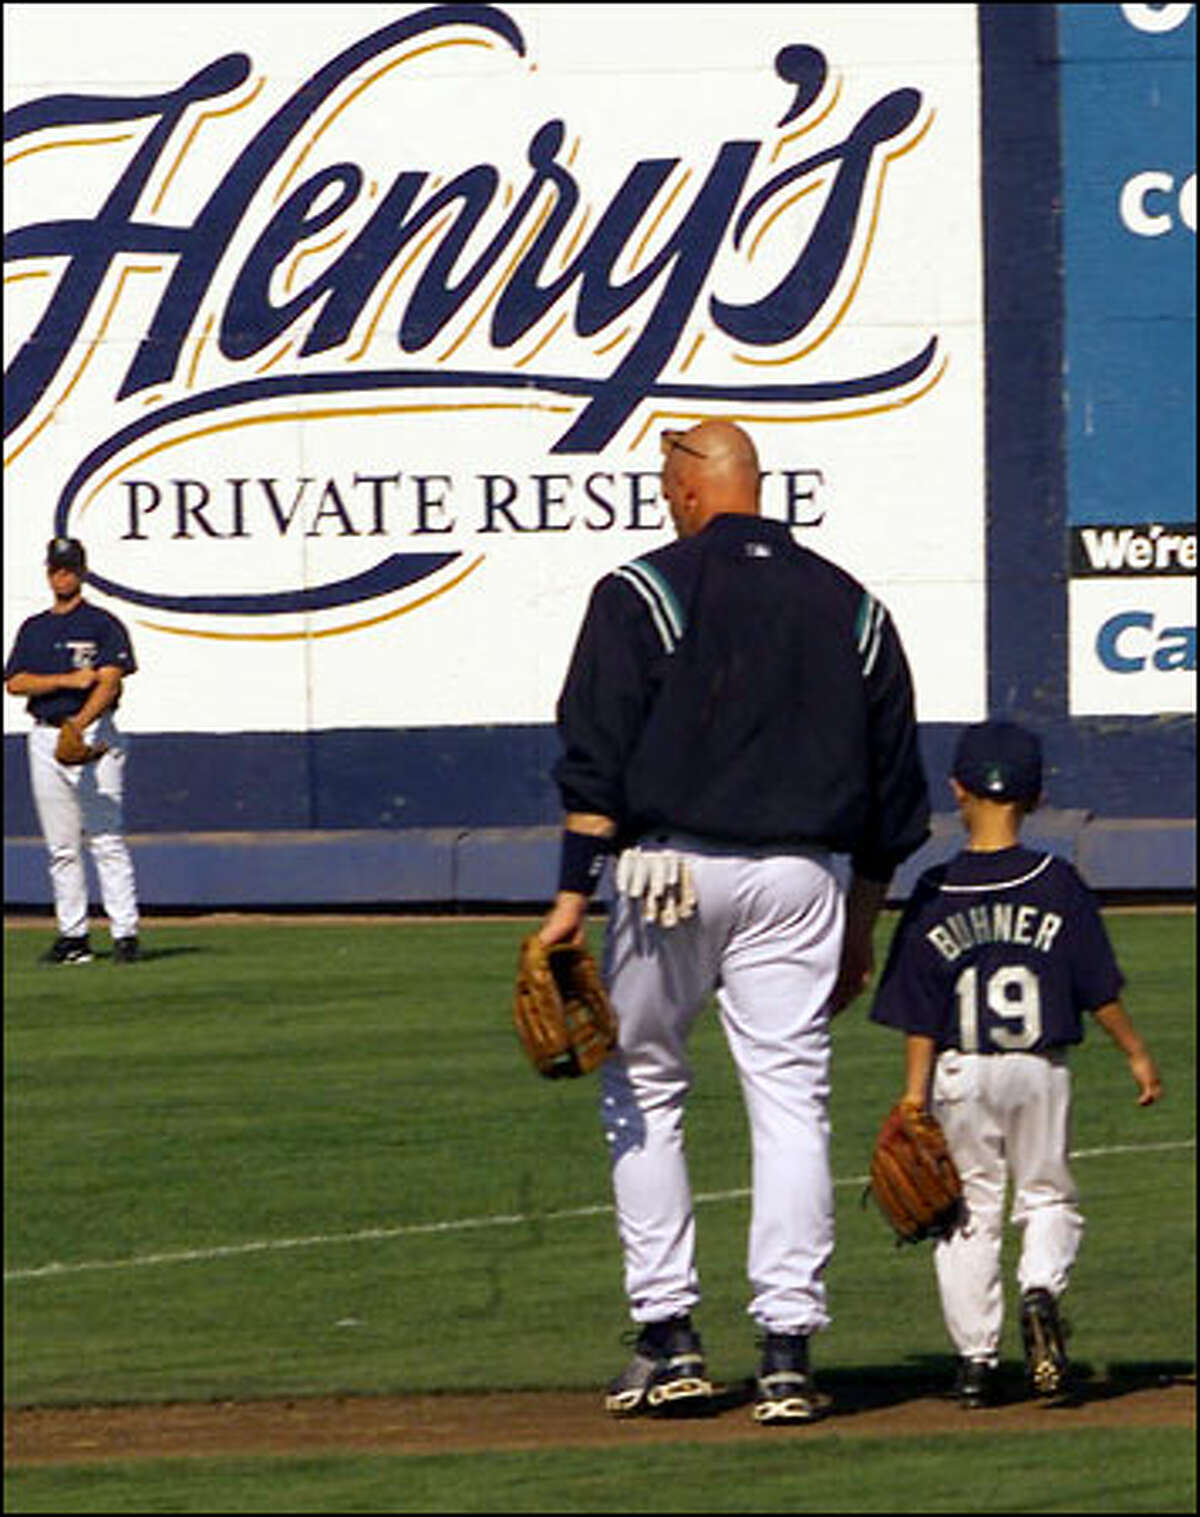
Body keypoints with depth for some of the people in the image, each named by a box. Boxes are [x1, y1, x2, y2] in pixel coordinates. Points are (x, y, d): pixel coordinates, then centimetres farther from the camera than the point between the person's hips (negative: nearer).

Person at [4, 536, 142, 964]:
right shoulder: (33, 629, 15)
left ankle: (125, 933, -11)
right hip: (45, 736, 5)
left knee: (106, 840, -10)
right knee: (61, 846, 6)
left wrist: (79, 725, -27)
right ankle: (73, 935, 10)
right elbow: (15, 683, 3)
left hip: (92, 733, -5)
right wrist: (68, 679, -10)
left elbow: (110, 683, -12)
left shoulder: (103, 625, 0)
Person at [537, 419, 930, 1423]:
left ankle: (669, 1340, 7)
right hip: (800, 878, 3)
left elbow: (597, 763, -9)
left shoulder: (646, 593, -3)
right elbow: (893, 785, 14)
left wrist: (573, 898, -9)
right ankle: (788, 1349, -5)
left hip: (672, 872, -3)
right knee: (792, 1102, 2)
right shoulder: (850, 606, 10)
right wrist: (861, 927, 20)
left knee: (643, 1094, 11)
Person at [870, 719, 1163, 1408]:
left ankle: (977, 1359, 6)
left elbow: (920, 1019, -5)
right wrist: (1137, 1054, 11)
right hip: (1041, 1069, 0)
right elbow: (1099, 989, -1)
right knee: (1048, 1196, 14)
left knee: (970, 1209, 9)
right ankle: (1041, 1289, -16)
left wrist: (914, 1102, -2)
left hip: (961, 1074, 0)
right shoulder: (1057, 884, -5)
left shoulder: (935, 894, -5)